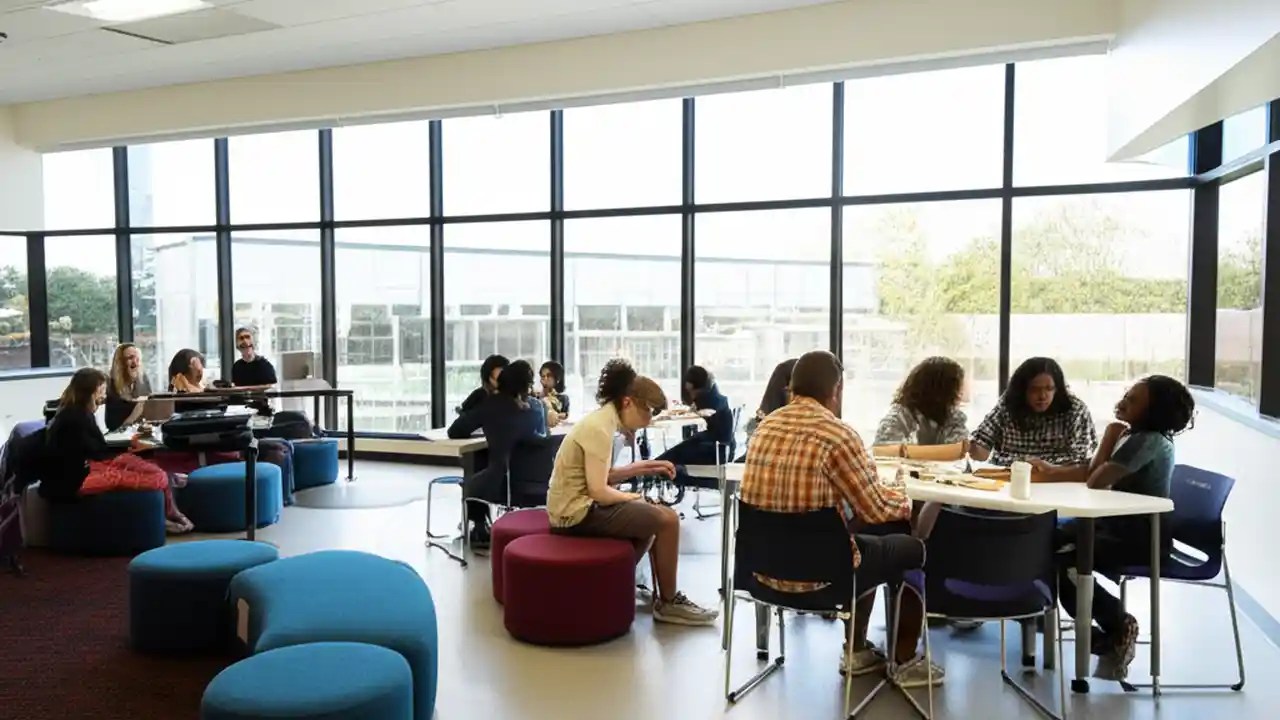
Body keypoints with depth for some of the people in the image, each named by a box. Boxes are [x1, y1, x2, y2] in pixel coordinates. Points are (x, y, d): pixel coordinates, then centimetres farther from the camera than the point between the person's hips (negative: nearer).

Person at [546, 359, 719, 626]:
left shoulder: (603, 420, 8)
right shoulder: (600, 429, -20)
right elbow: (599, 491, -23)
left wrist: (643, 467, 6)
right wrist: (634, 497, -7)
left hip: (577, 505, 10)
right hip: (579, 512, -10)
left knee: (651, 515, 23)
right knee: (668, 519, -12)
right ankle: (668, 603, 3)